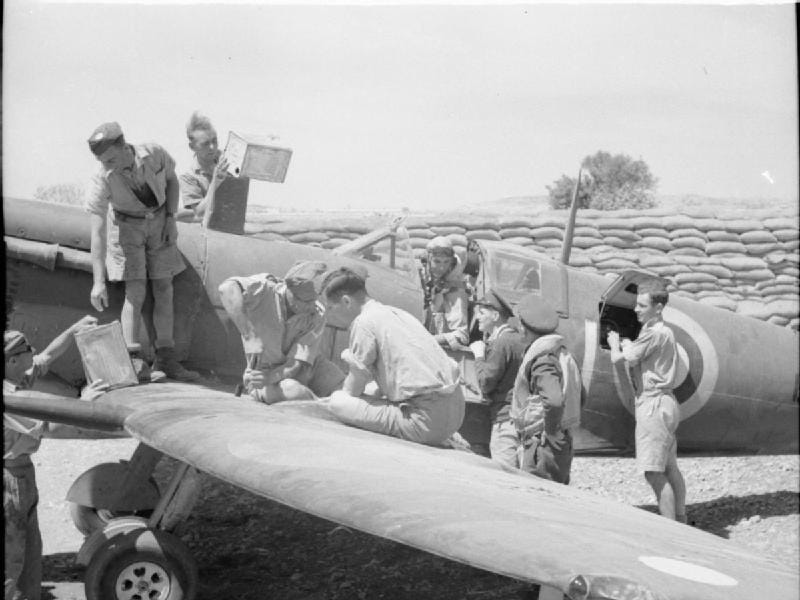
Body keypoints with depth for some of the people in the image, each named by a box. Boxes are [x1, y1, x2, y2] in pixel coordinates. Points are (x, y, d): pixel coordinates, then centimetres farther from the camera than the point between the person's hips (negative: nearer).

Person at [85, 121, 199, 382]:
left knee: (164, 288, 1)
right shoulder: (102, 179, -29)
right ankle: (133, 360, -12)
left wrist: (171, 219, -10)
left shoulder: (154, 154, -25)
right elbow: (97, 231, -30)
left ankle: (165, 359, 6)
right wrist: (99, 282, -35)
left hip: (159, 221, 3)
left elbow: (171, 179, -1)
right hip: (126, 226, -3)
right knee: (135, 291, -14)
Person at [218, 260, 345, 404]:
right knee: (294, 391, -36)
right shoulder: (265, 289, -24)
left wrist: (270, 377, -40)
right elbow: (227, 288, -45)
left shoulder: (317, 315, -15)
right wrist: (250, 338, -47)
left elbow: (297, 364, -20)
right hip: (263, 369, -3)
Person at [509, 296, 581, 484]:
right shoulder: (562, 353, 13)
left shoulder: (542, 357, -18)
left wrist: (551, 431, -19)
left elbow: (554, 399, -32)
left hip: (541, 445, -10)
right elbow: (576, 395, 23)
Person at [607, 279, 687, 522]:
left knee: (654, 473, -9)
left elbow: (618, 358, -12)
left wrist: (614, 342, 6)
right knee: (670, 468, 19)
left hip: (653, 404, -11)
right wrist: (623, 343, 10)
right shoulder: (665, 331, 15)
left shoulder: (654, 333, -17)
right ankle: (680, 520, 30)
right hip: (663, 403, 11)